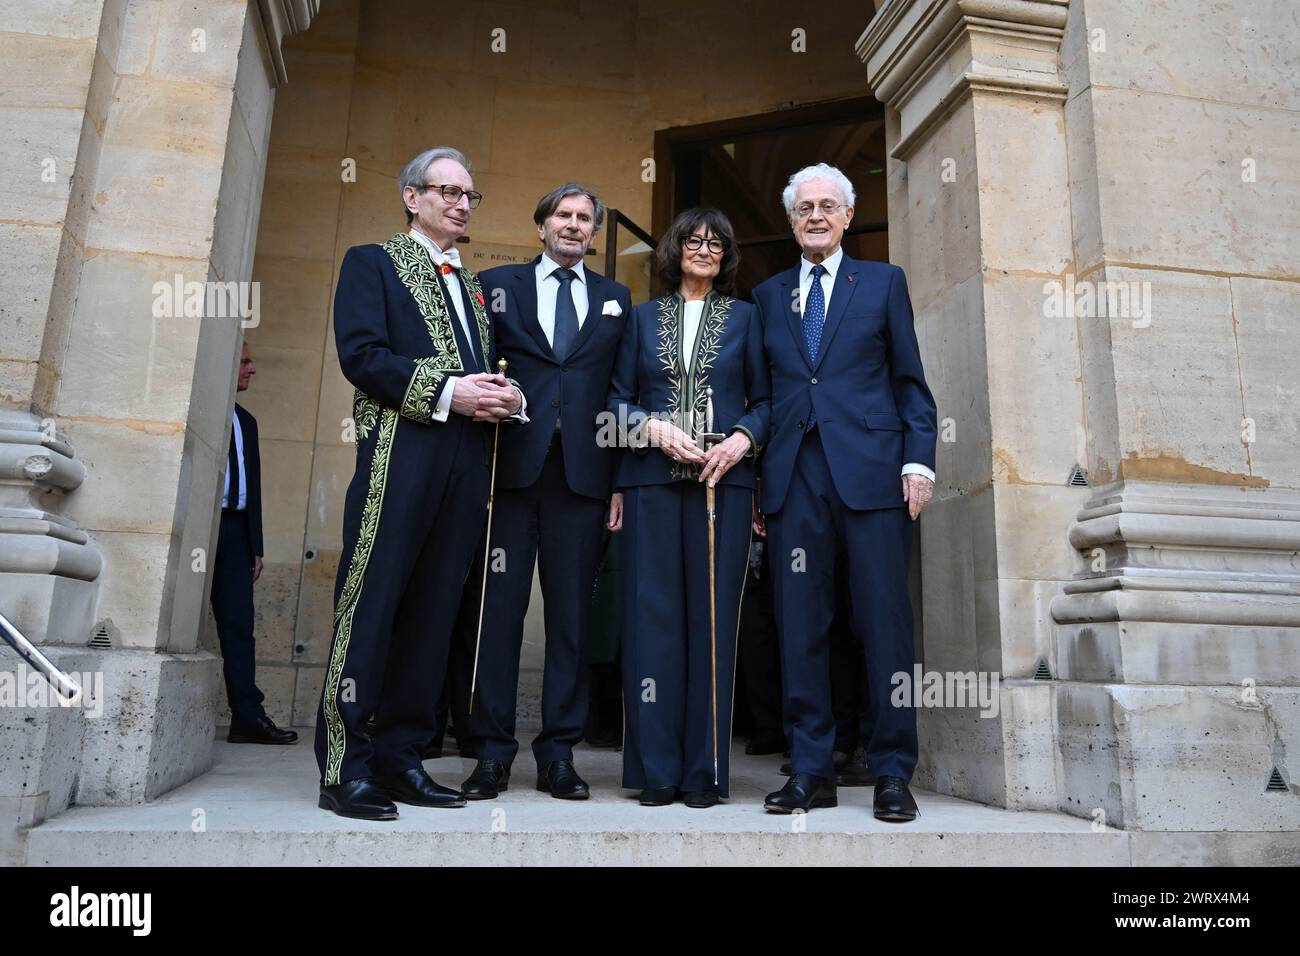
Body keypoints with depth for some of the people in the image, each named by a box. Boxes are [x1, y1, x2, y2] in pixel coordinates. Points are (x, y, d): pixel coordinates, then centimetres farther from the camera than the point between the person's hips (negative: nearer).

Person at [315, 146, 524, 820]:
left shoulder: (473, 285, 28)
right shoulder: (372, 262, 10)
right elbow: (360, 354, -6)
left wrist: (504, 399, 2)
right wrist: (446, 392, -13)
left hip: (467, 462, 6)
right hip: (401, 455, -6)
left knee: (433, 612, 4)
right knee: (370, 606, -7)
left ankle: (399, 757, 12)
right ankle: (345, 767, 0)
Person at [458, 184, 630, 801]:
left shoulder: (615, 299, 17)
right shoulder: (497, 285, 14)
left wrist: (622, 480, 3)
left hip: (583, 473, 1)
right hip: (510, 469, -1)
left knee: (572, 616, 3)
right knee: (497, 608, 0)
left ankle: (558, 755, 12)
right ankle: (492, 753, 10)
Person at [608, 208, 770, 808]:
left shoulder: (744, 317, 16)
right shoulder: (644, 318, 17)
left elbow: (764, 399, 10)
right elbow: (618, 399, 11)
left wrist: (742, 439, -8)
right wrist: (656, 429, -7)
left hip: (723, 481, 0)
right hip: (652, 480, 1)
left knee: (713, 617, -3)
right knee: (653, 616, -3)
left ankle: (705, 770, 6)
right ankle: (657, 770, 5)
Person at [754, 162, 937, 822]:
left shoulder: (884, 282, 14)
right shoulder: (767, 296, 19)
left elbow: (910, 380, 9)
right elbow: (762, 391, 15)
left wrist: (918, 461, -4)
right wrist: (756, 479, 7)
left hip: (870, 470, -2)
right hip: (794, 477, 2)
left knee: (884, 621, -1)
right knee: (800, 625, 2)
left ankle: (892, 773, 10)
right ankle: (811, 771, 12)